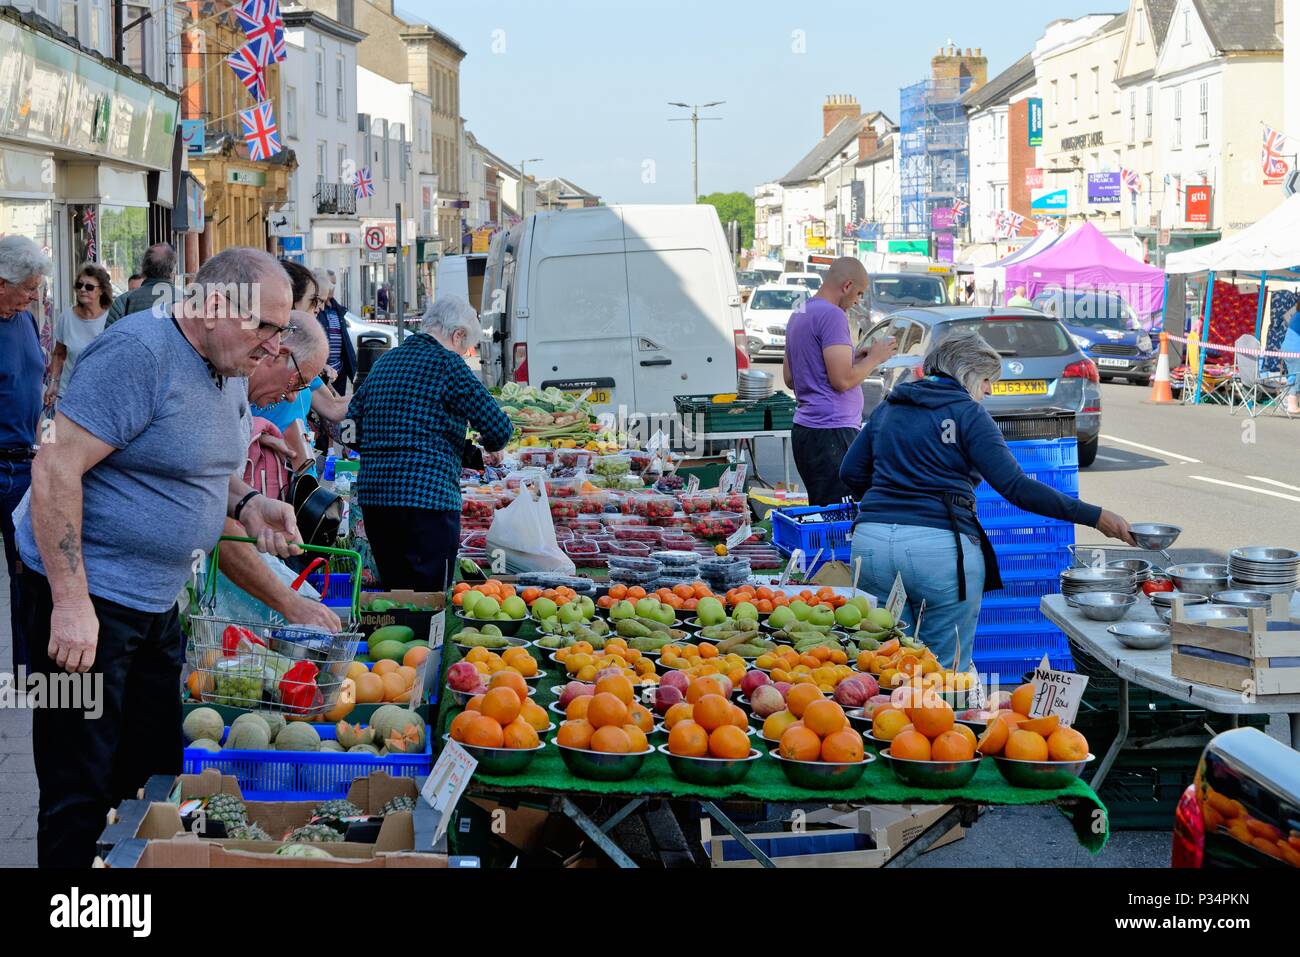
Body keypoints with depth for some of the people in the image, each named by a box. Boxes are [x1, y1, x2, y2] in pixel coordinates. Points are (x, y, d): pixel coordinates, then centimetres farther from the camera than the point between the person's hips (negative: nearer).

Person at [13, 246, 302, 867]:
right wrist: (71, 603, -26)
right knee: (81, 796, -1)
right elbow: (56, 468, -24)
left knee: (155, 771, 15)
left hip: (156, 601, 9)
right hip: (86, 603, -9)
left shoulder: (231, 371, 8)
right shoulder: (138, 351, -21)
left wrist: (247, 504, 2)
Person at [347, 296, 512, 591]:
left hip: (371, 493, 7)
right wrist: (488, 446, 15)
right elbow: (499, 428, -11)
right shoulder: (446, 363, -5)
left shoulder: (384, 361, 16)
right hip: (428, 496, -7)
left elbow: (352, 428, 18)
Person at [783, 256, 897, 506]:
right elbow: (842, 380, -19)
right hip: (832, 430, -10)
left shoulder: (799, 314, 18)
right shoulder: (833, 315, -13)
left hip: (804, 428, 10)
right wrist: (874, 358, -2)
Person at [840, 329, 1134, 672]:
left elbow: (851, 471, 17)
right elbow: (1016, 487, -8)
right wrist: (1094, 517, -7)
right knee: (948, 670, 5)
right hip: (940, 547, -5)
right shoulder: (968, 413, 0)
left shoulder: (889, 407, 18)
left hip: (871, 541, 5)